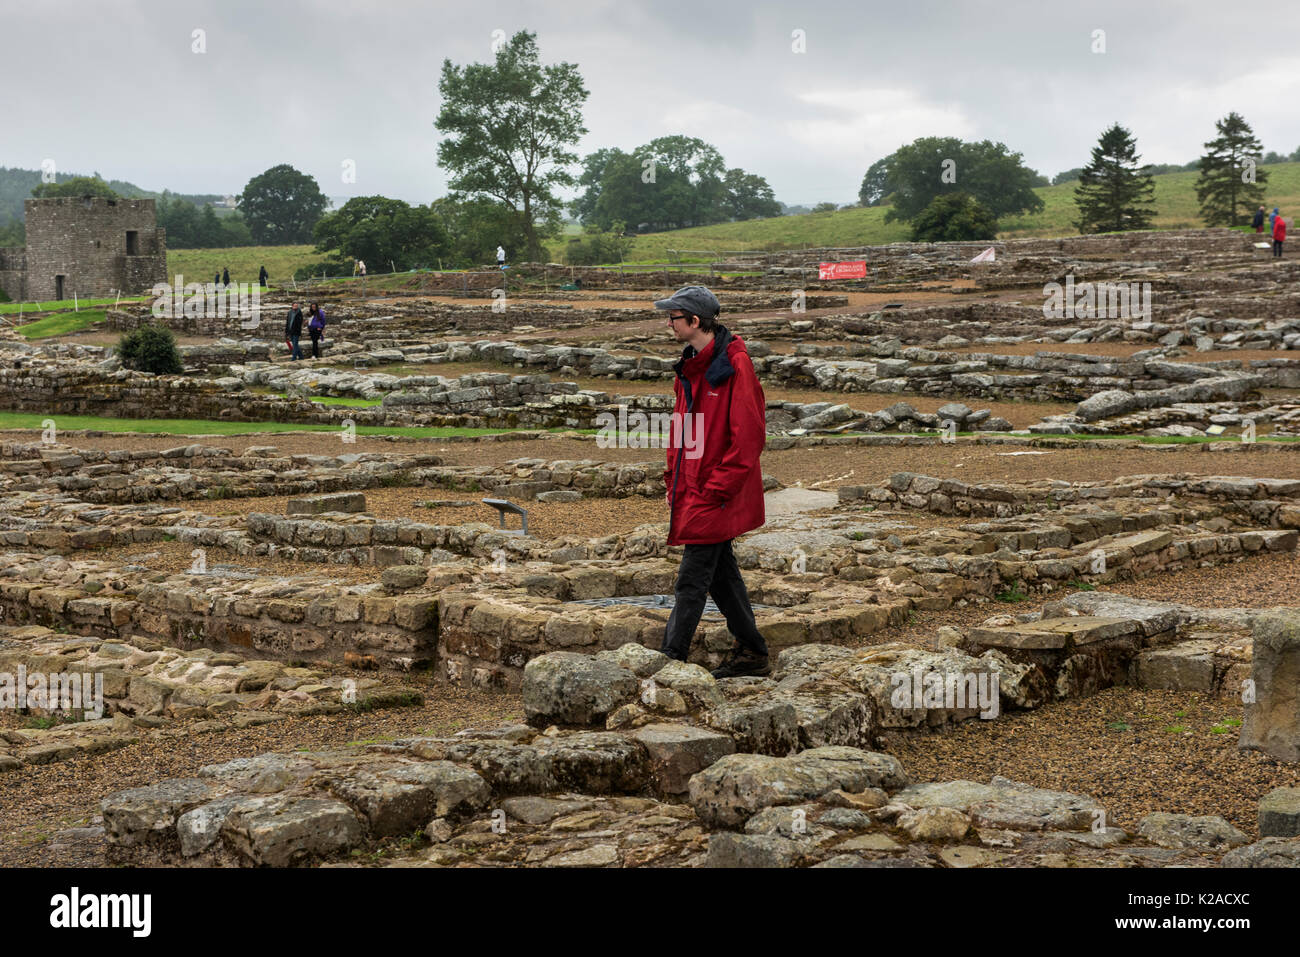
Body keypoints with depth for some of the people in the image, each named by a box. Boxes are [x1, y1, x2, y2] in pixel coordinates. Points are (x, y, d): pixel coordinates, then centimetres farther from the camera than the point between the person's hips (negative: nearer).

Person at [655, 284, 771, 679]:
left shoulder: (734, 366, -17)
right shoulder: (690, 366, 11)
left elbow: (748, 436, -19)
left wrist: (715, 491, -18)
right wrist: (673, 480, 12)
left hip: (715, 497, -9)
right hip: (692, 491, 9)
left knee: (692, 580, -5)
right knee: (721, 574, 15)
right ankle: (751, 654, 25)